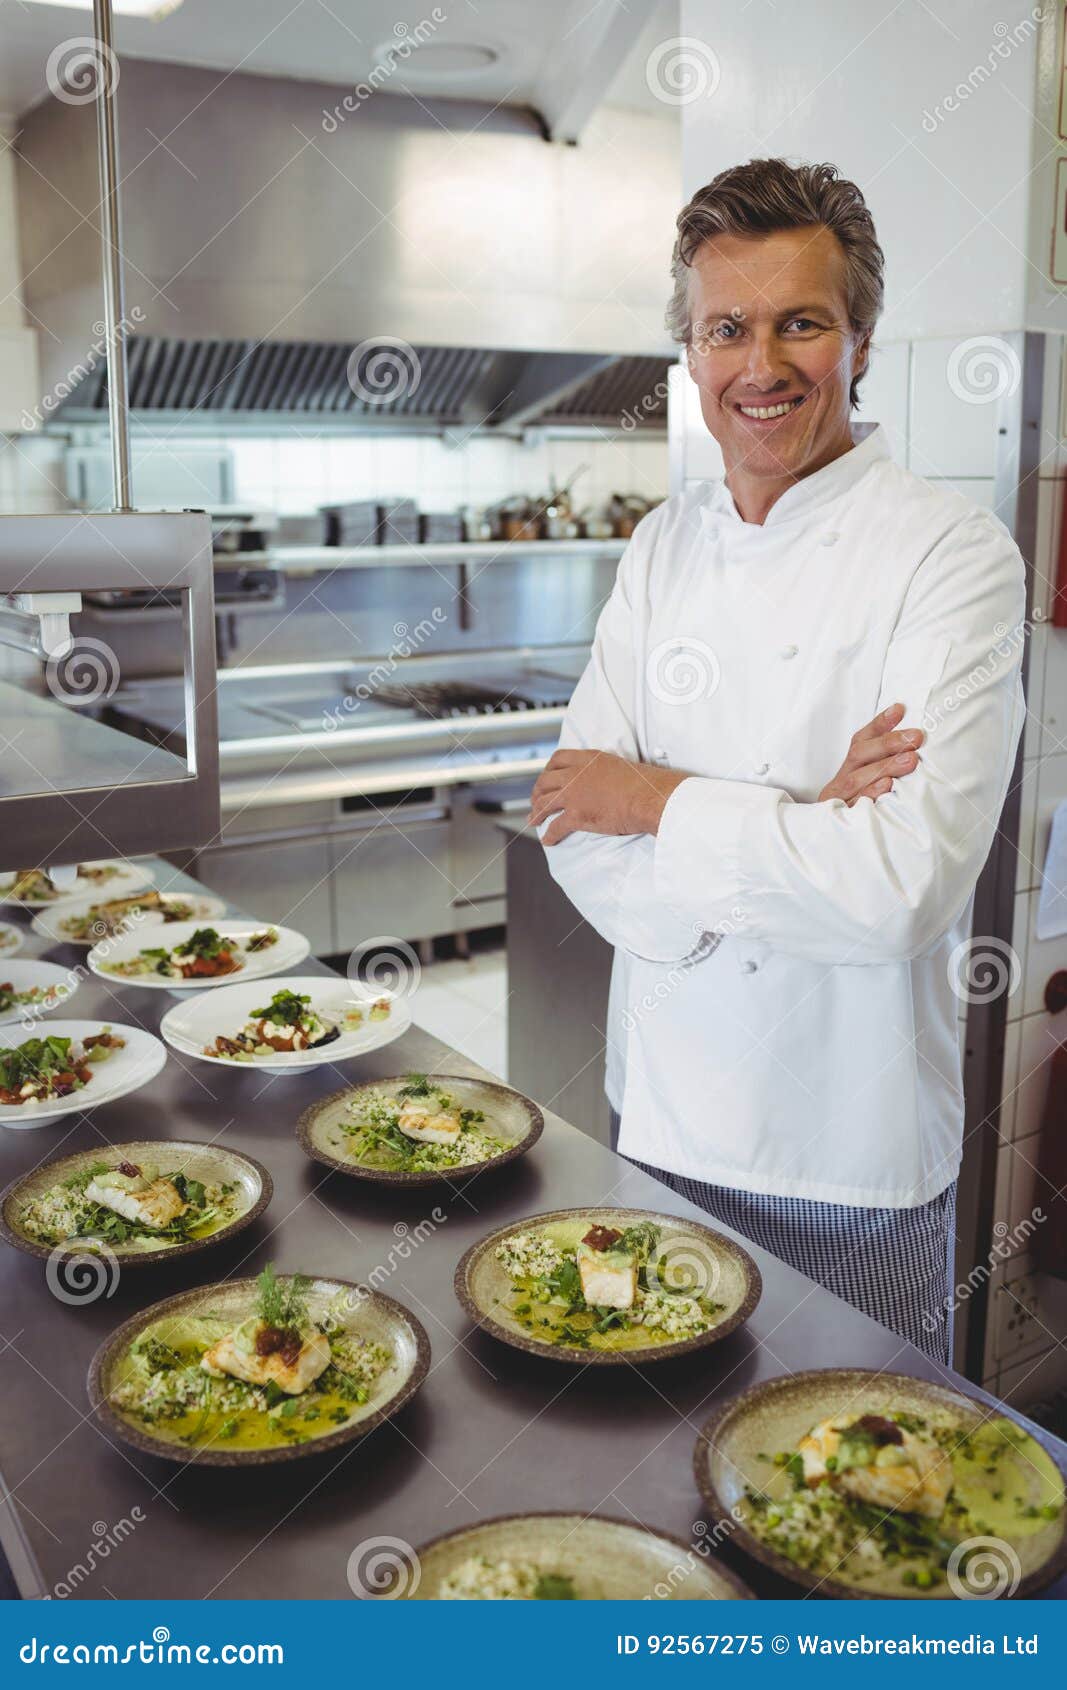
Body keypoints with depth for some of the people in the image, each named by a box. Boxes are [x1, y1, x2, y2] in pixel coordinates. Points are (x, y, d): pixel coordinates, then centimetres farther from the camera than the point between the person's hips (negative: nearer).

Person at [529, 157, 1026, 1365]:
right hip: (660, 1120, 5)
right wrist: (797, 832, -19)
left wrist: (661, 802, -15)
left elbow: (906, 885, -25)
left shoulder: (953, 556, -14)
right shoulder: (665, 547, 3)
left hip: (852, 1154, -4)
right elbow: (578, 837, -4)